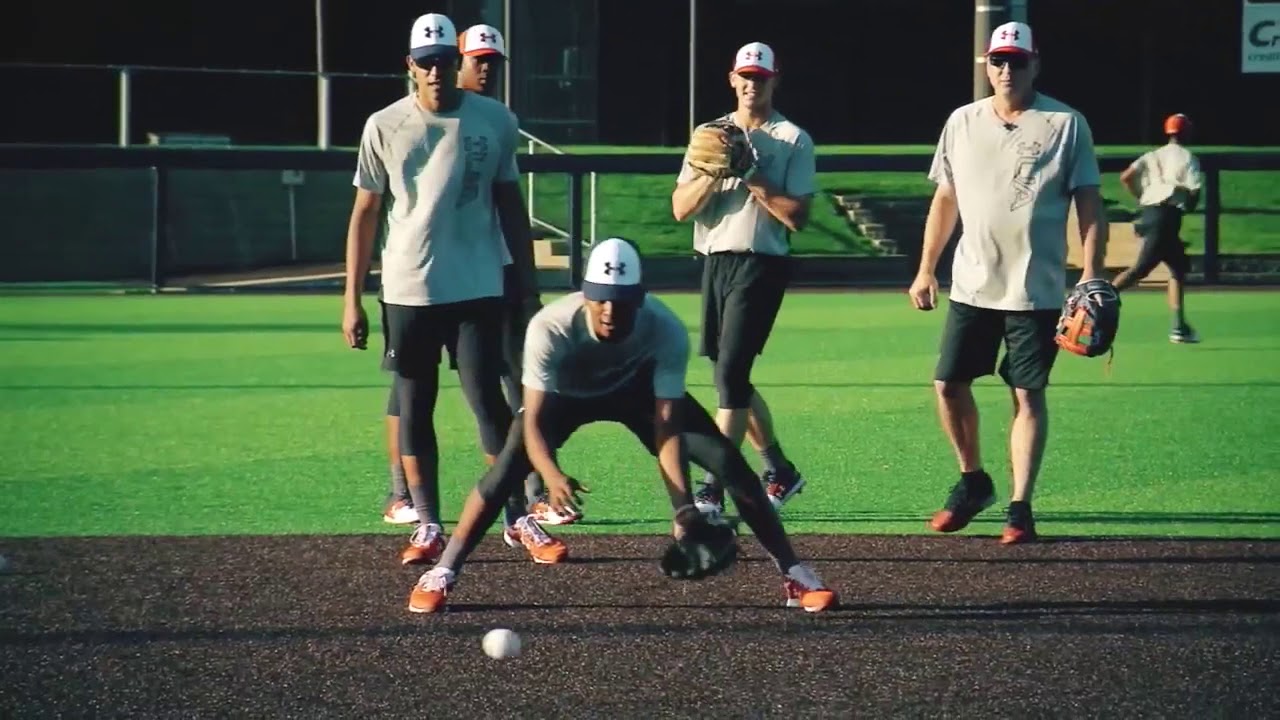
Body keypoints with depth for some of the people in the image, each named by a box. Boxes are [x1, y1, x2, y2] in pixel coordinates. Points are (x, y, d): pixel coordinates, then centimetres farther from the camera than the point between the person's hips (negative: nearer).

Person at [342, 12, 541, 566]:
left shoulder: (495, 122, 0)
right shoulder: (385, 127, -1)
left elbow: (510, 205, 8)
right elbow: (365, 213, 3)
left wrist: (528, 287, 7)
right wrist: (352, 300, -1)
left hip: (477, 290, -1)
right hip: (407, 291, 1)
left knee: (489, 399, -4)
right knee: (414, 407, 4)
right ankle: (428, 527, 11)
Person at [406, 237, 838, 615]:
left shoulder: (667, 332, -36)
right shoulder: (550, 328, -39)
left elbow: (667, 428, -35)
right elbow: (533, 423, -40)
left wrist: (683, 506, -48)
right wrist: (552, 476, -61)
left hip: (639, 390, 1)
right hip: (565, 394, -1)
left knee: (727, 461, -12)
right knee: (510, 466, -26)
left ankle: (793, 573, 1)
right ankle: (442, 574, -14)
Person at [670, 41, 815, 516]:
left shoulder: (793, 140, -1)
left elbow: (797, 217, -10)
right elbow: (681, 209, 4)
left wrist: (753, 176, -14)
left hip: (761, 264, -6)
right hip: (715, 263, 6)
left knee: (731, 372, -14)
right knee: (730, 375, 11)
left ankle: (713, 489, -15)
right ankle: (778, 471, 27)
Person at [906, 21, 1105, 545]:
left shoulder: (1066, 125, -4)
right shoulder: (963, 123, 7)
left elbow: (1088, 204, -4)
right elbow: (945, 199, 15)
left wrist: (1091, 275, -13)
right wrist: (926, 269, 12)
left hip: (1036, 290, -4)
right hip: (972, 286, 4)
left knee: (1028, 395, -2)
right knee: (948, 384, 3)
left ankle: (1020, 507, 2)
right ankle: (973, 481, 24)